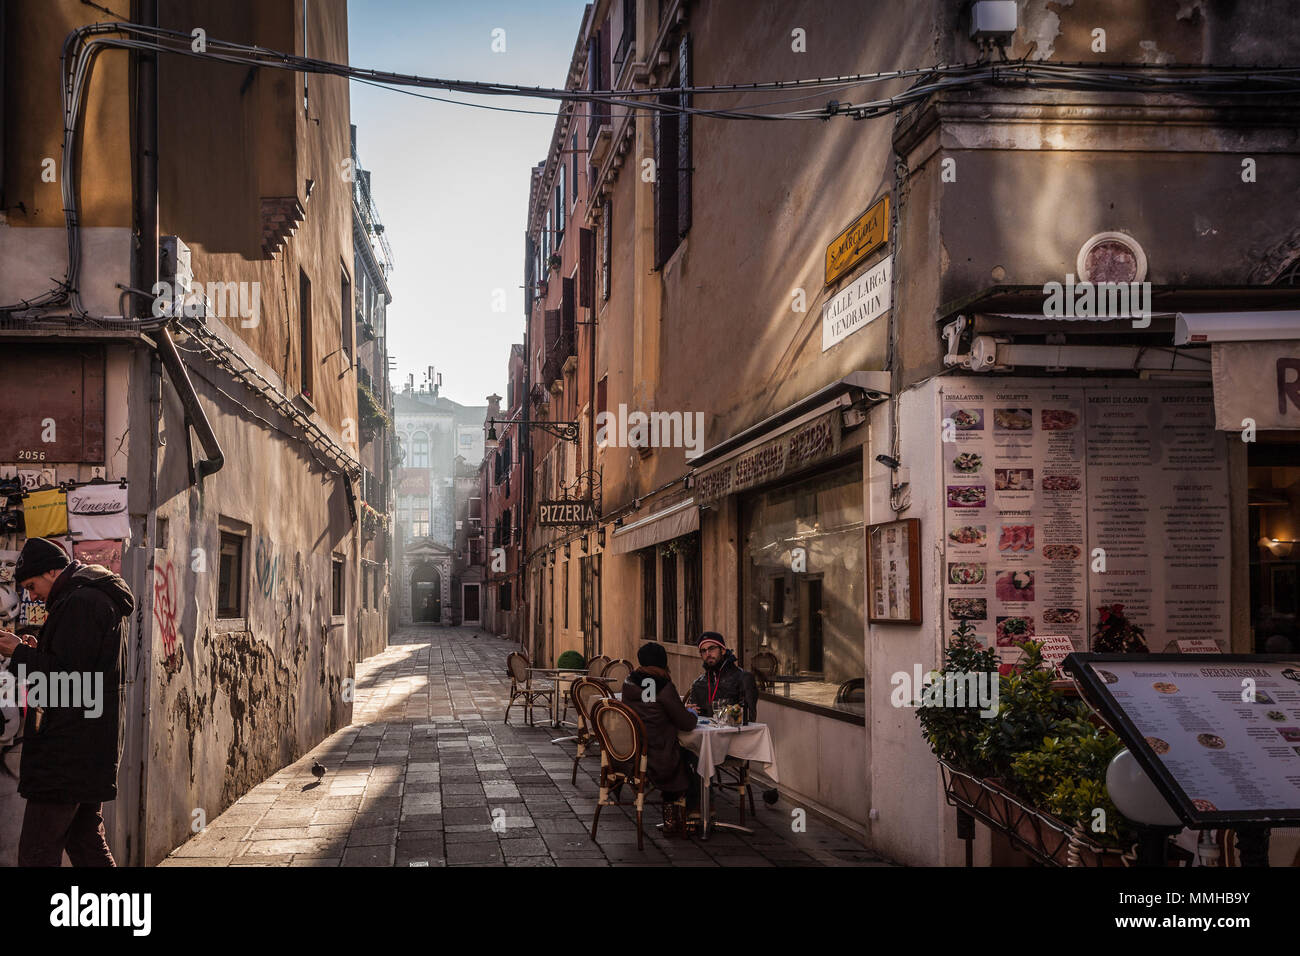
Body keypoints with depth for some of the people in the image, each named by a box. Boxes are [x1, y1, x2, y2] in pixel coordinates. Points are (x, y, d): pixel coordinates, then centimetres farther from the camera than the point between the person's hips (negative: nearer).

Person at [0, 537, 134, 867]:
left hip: (68, 749, -11)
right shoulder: (103, 598, 19)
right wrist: (36, 653, 12)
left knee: (36, 852, -7)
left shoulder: (80, 602, -14)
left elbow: (67, 676, -20)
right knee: (87, 843, 16)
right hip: (96, 748, 11)